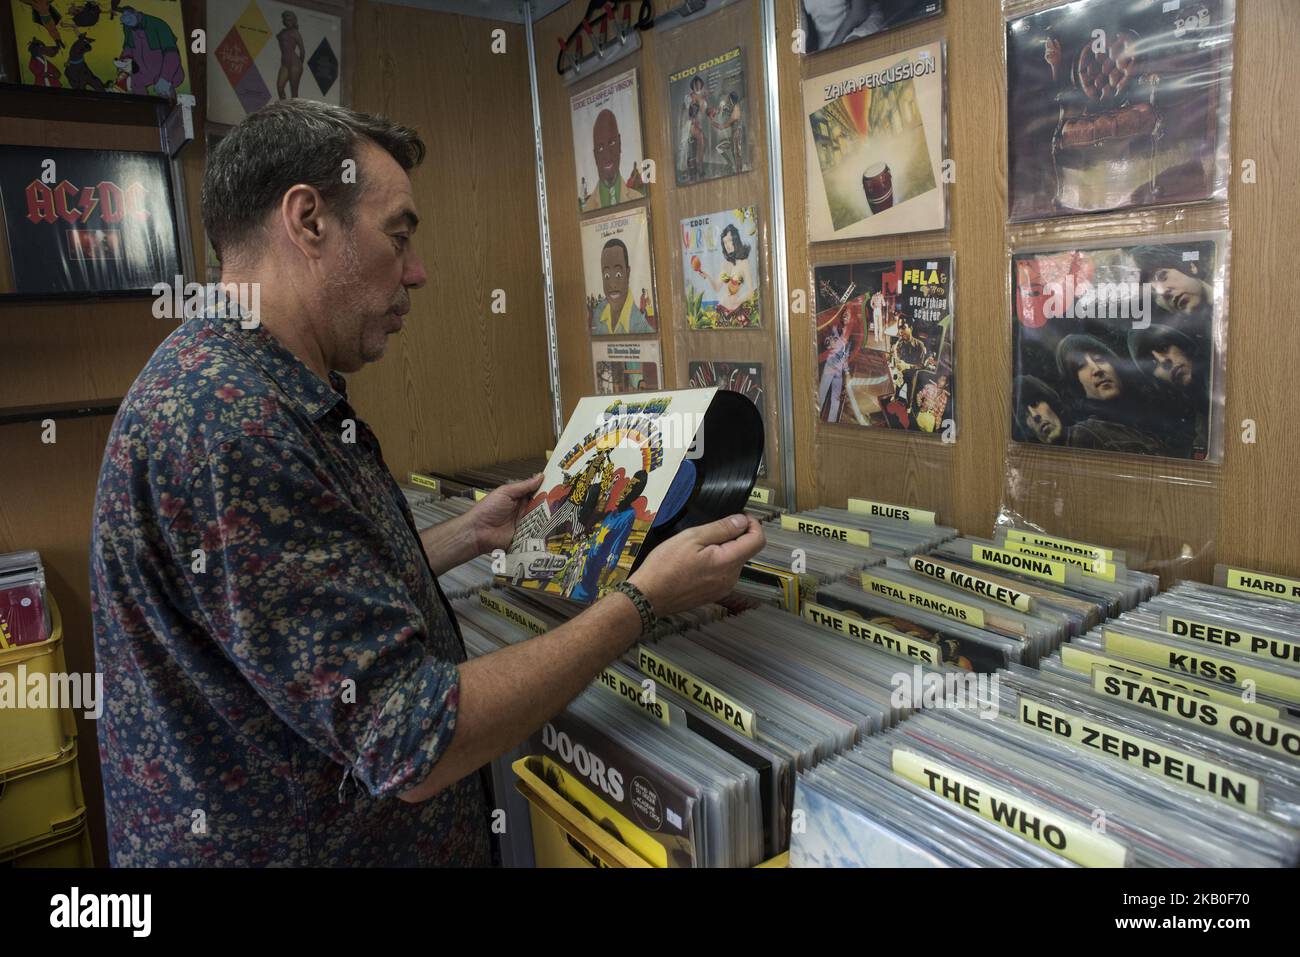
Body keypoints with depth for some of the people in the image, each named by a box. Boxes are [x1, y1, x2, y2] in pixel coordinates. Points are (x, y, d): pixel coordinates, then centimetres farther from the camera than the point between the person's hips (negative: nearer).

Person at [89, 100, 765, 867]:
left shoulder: (256, 391, 3)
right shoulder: (227, 418, -29)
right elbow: (414, 746, -30)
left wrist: (470, 537, 13)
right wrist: (644, 600, -23)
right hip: (281, 841, -9)